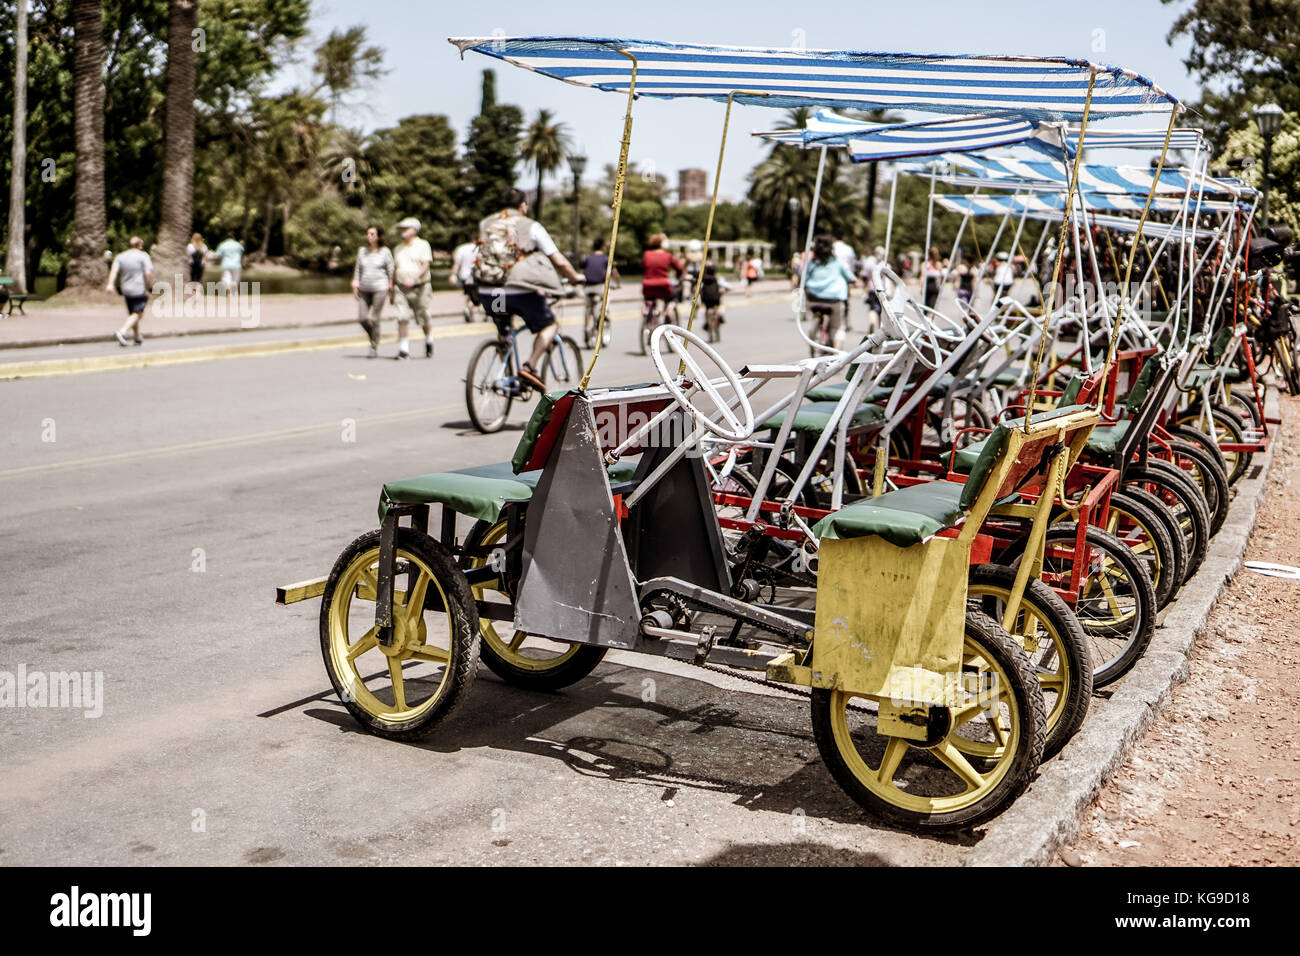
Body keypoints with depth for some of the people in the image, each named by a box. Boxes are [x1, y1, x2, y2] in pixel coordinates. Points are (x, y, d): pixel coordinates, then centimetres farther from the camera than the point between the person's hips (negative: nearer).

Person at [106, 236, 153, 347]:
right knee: (137, 314, -6)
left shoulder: (120, 257, 10)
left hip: (126, 291, 6)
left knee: (132, 314, 18)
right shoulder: (143, 256, -4)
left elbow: (114, 271, -5)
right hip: (140, 290, -6)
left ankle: (137, 338, 25)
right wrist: (148, 287, -6)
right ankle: (122, 332, -26)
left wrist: (110, 284, -15)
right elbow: (148, 273, -14)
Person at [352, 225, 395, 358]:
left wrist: (391, 289, -1)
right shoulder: (362, 251, 10)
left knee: (375, 319, -7)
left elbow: (391, 271, 2)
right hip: (364, 289, 4)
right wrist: (355, 287, 7)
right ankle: (373, 336, 23)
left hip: (380, 288, -4)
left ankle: (374, 347, 4)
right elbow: (358, 270, 14)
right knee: (362, 318, -4)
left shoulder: (385, 252, -1)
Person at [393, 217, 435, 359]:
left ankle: (429, 342, 31)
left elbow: (426, 265, -12)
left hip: (420, 287, -3)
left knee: (425, 319, 5)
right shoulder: (398, 248, 15)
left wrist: (414, 279, -28)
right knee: (402, 318, -10)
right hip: (401, 288, 3)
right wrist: (392, 289, 21)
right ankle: (403, 349, -10)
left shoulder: (423, 245, 0)